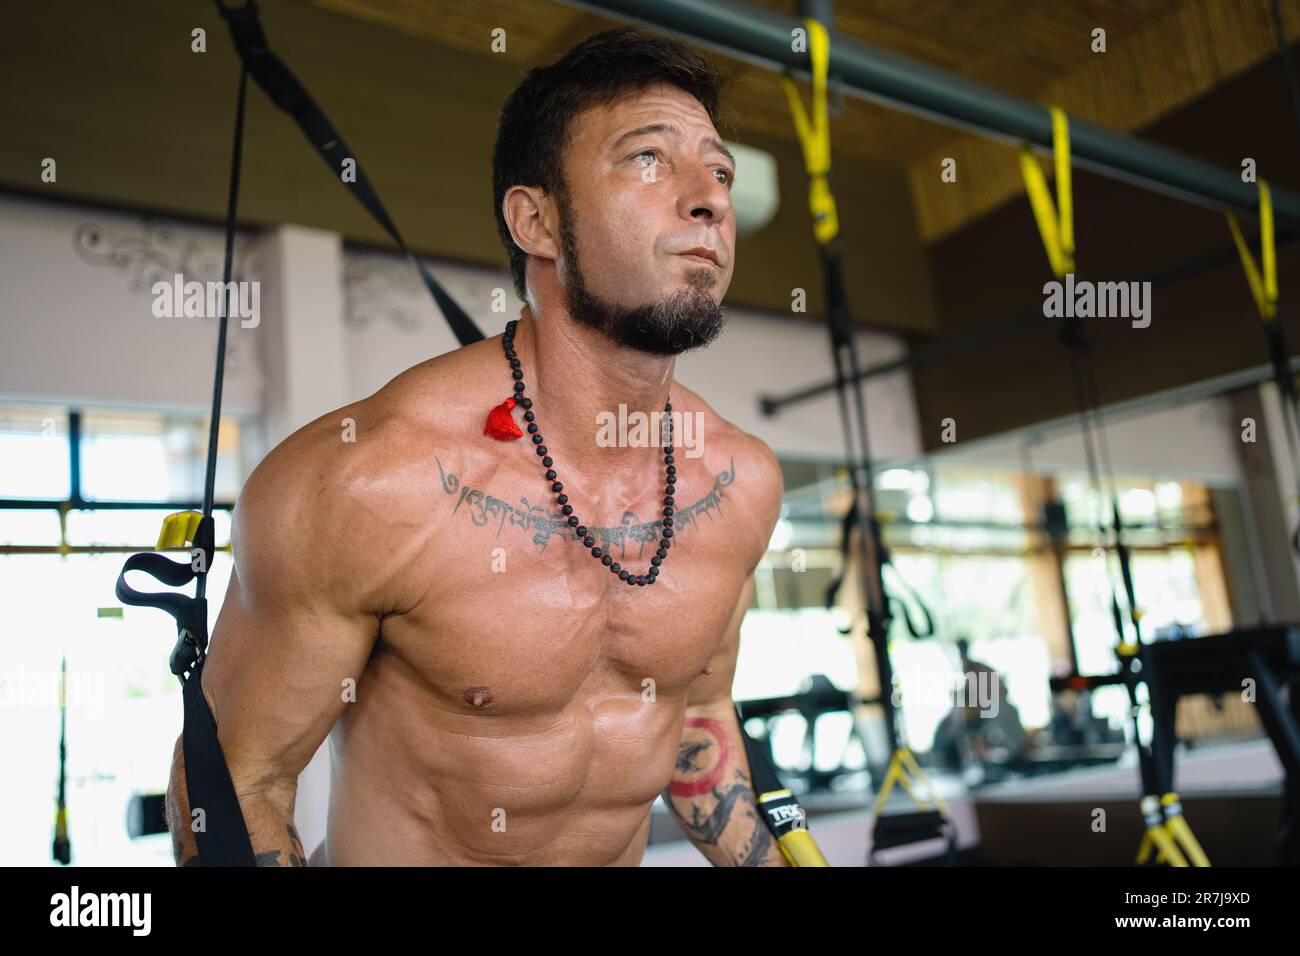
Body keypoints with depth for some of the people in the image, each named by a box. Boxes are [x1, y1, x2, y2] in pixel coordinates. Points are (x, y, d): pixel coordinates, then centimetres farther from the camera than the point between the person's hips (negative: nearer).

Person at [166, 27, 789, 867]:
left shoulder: (742, 480, -11)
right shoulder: (367, 479, -28)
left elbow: (700, 717, 3)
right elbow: (237, 782, -17)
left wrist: (768, 859, 3)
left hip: (627, 855, 5)